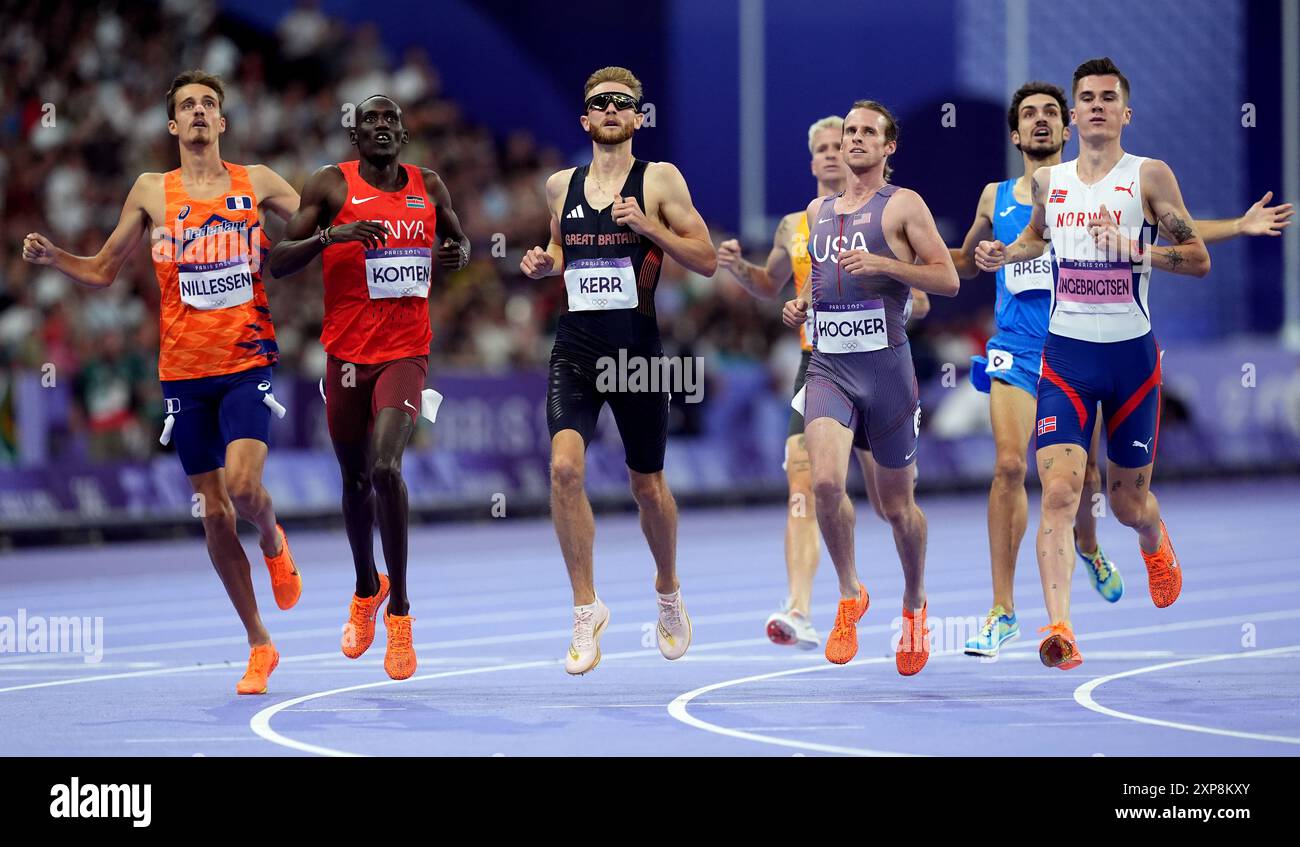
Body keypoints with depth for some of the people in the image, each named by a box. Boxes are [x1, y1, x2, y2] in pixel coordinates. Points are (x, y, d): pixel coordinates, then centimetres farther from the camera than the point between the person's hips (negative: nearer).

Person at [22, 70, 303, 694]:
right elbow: (102, 271, 13)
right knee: (213, 513, 2)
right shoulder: (152, 192, 7)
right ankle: (259, 645, 14)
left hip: (247, 364, -2)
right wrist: (51, 257, -5)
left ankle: (273, 542, 15)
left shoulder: (257, 182, 5)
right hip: (184, 372, 2)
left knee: (243, 485, -22)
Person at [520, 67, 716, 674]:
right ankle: (586, 609, -10)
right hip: (574, 350, 2)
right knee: (565, 466, -20)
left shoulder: (659, 180, -2)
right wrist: (546, 264, 4)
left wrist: (648, 227, -18)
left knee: (647, 485, 11)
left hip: (637, 351, -2)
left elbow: (707, 261, -4)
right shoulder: (561, 186, 9)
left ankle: (668, 591, 39)